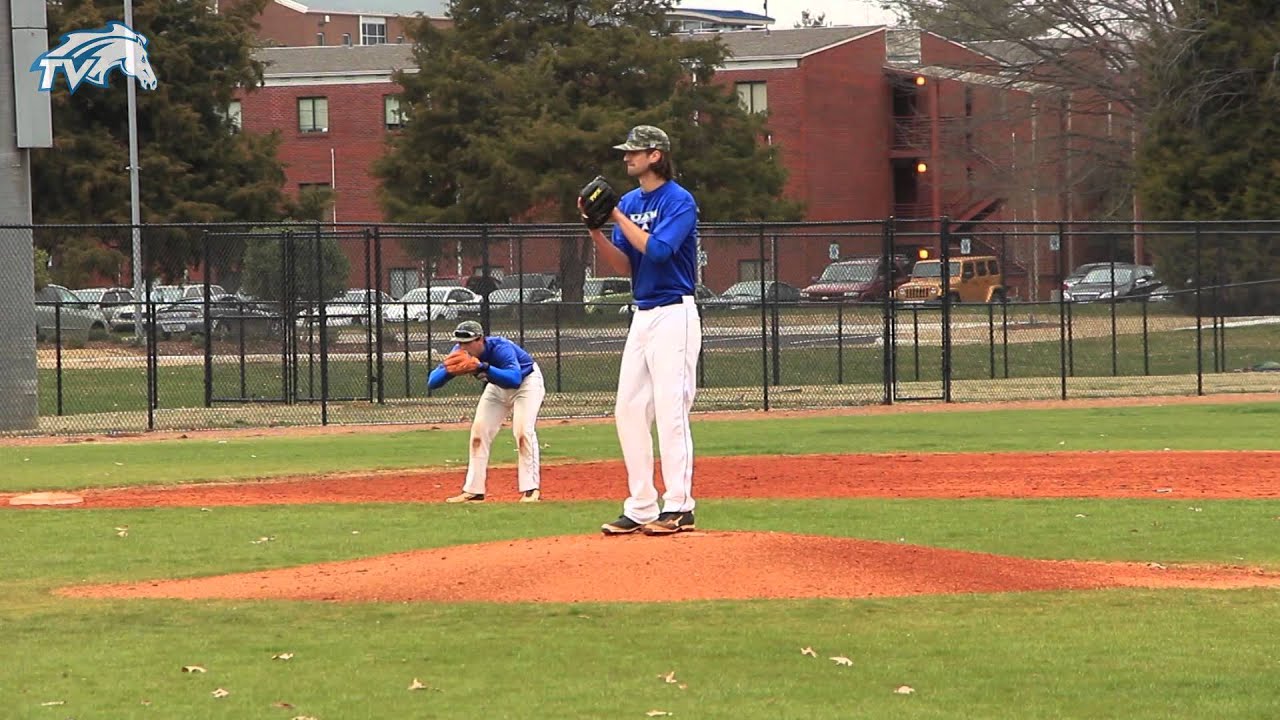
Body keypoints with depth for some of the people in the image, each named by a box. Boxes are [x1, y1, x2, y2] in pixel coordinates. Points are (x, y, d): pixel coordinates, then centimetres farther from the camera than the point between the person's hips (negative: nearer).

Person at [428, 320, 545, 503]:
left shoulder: (500, 348, -39)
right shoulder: (460, 354, -23)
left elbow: (514, 378, -54)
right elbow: (432, 382, -25)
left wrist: (485, 368, -65)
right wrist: (449, 370, -47)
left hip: (527, 381, -6)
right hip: (497, 387, 6)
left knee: (523, 431, -22)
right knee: (479, 431, -2)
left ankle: (531, 489, -18)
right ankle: (473, 491, 5)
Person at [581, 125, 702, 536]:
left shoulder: (679, 201, -10)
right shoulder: (629, 202, 14)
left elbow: (657, 248, -23)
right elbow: (624, 266, 10)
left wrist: (619, 218, -14)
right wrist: (596, 230, -4)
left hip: (674, 314, -9)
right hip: (642, 315, 9)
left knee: (671, 410, -10)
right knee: (629, 410, 6)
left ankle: (679, 508, -8)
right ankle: (641, 508, 11)